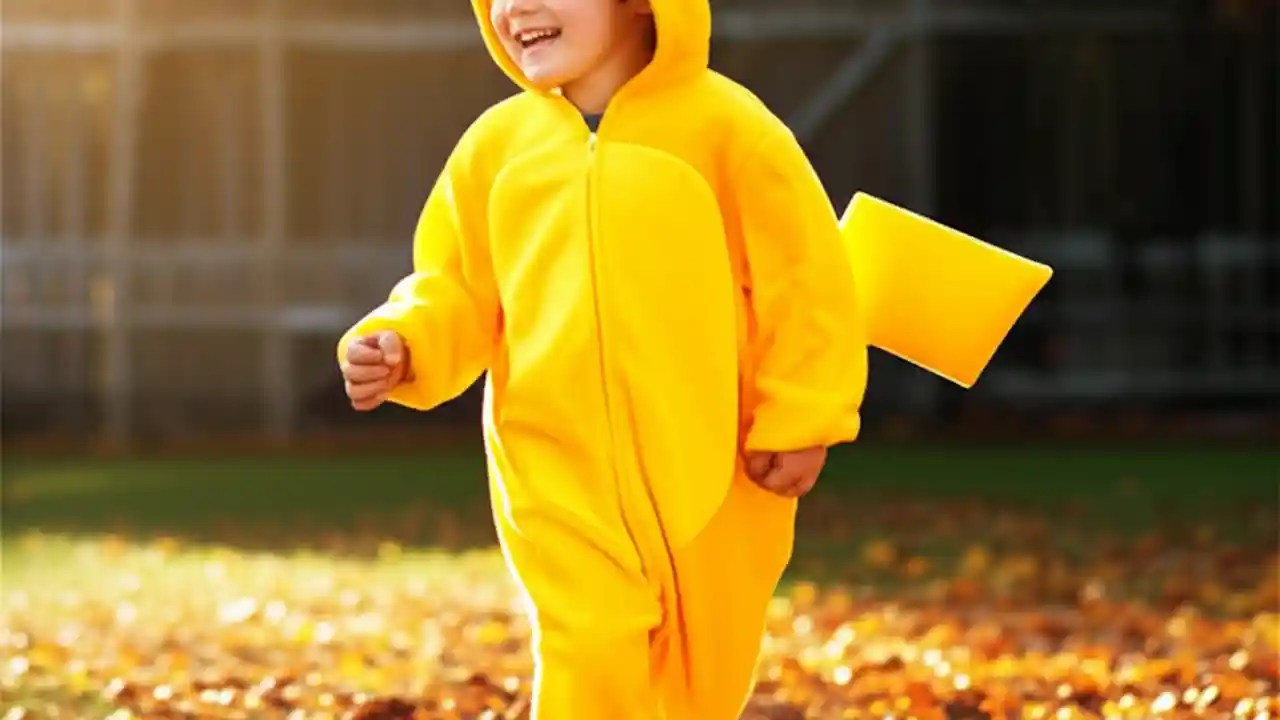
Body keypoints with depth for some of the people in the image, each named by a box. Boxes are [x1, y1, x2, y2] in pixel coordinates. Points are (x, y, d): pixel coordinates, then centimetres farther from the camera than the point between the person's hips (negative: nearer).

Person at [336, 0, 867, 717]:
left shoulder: (724, 125, -9)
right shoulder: (497, 143, 1)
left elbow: (803, 279, -6)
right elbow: (459, 290, 7)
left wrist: (800, 425, -7)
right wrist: (403, 347, -13)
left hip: (709, 474, -1)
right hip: (558, 473, 1)